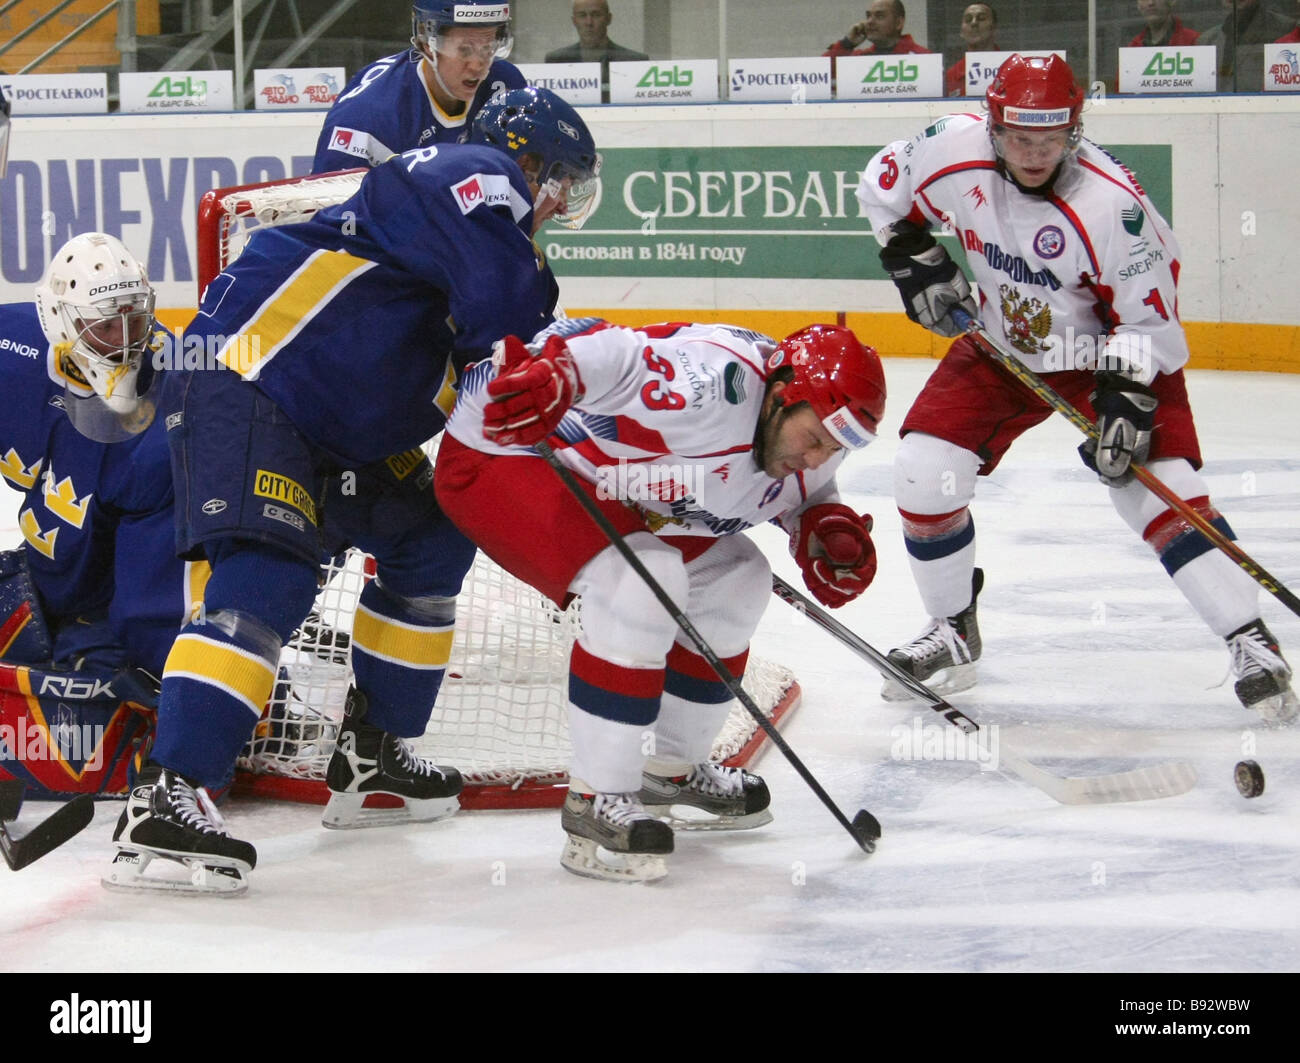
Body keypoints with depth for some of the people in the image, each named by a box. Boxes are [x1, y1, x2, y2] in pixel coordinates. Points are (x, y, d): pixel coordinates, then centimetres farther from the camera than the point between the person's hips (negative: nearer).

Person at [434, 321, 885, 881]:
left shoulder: (802, 442, -2)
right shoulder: (717, 381, -33)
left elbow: (804, 495, 18)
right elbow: (608, 353, -41)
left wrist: (828, 527, -4)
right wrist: (548, 373, -61)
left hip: (596, 485, 11)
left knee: (735, 578, 11)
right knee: (640, 582, -29)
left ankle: (672, 771, 26)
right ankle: (595, 800, -21)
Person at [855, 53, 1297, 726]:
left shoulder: (1112, 205, -31)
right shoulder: (954, 153, -20)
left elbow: (1148, 318, -22)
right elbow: (883, 187, 2)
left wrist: (1127, 395, -32)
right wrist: (914, 260, -7)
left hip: (1106, 351, -4)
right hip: (998, 344, 4)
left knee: (1159, 485, -20)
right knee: (923, 470, -6)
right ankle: (952, 632, 16)